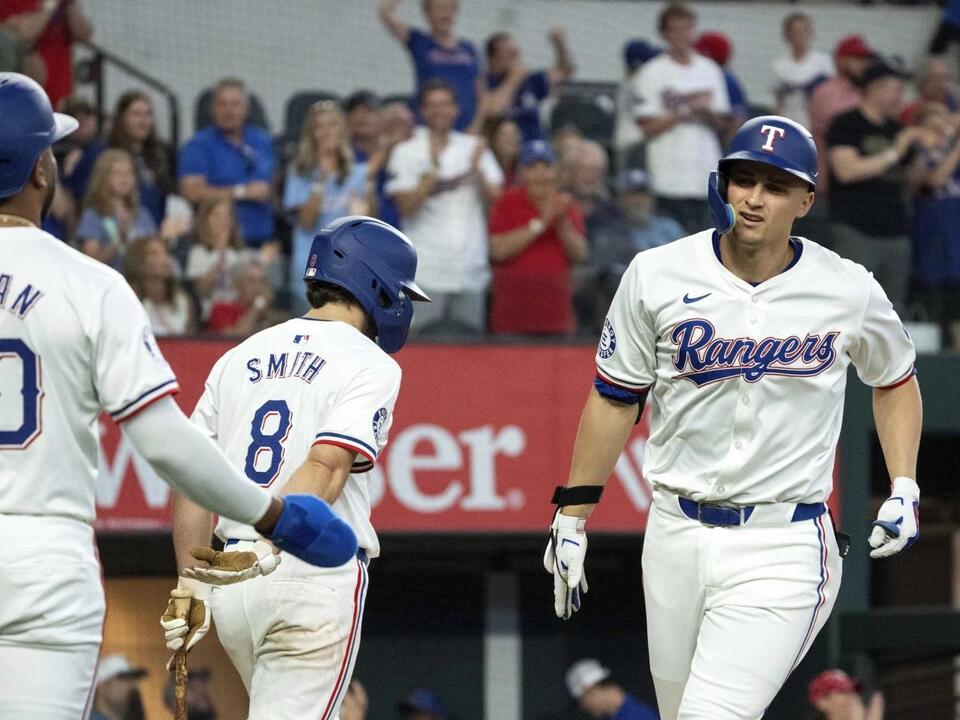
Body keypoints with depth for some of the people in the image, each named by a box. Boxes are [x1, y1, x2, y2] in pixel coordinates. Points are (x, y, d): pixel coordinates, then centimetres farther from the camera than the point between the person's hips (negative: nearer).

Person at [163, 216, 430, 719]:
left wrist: (192, 584, 10)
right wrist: (267, 550, -26)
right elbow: (326, 468, -18)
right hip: (316, 580, -6)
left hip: (234, 595, 6)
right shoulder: (369, 364, -3)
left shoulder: (239, 359, 15)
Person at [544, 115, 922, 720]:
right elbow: (615, 399, 7)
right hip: (676, 534, 3)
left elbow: (895, 380, 16)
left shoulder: (849, 291, -3)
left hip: (783, 548, -3)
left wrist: (905, 489, 5)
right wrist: (571, 516, 5)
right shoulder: (657, 276, -2)